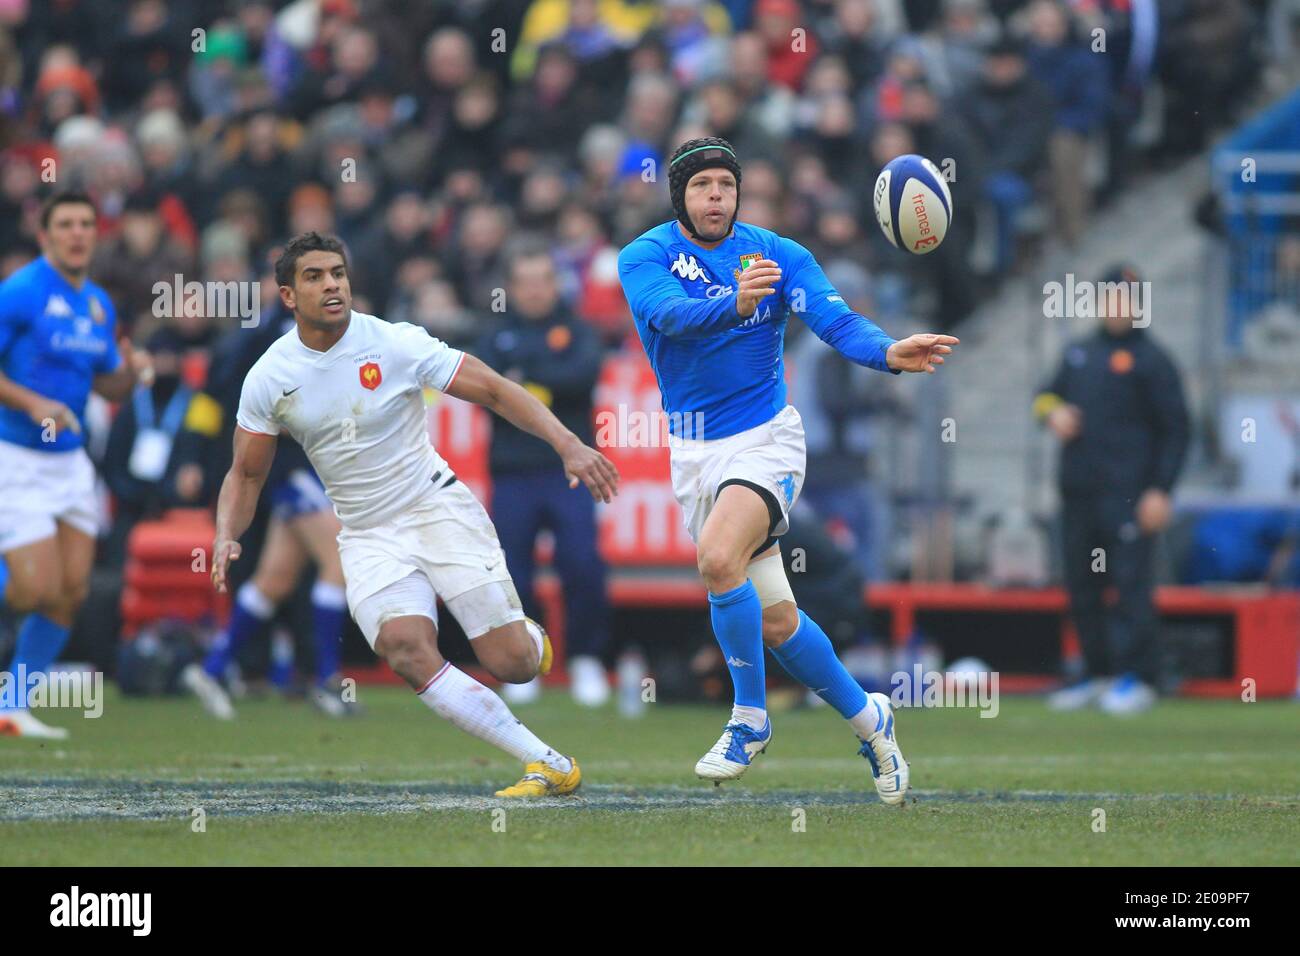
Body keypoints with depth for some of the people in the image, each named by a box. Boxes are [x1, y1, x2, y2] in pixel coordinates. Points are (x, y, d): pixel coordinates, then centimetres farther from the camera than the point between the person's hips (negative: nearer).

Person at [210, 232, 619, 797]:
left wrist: (568, 445, -18)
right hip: (367, 536, 2)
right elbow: (246, 474, 10)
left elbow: (493, 390, -7)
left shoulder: (396, 344, -11)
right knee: (404, 646, -28)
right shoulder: (269, 379, -2)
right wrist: (225, 538, -9)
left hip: (438, 510, -2)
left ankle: (532, 638, 29)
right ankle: (548, 765, -25)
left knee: (513, 664, -13)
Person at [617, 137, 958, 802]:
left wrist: (887, 352, -38)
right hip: (693, 451, 2)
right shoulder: (643, 258, -5)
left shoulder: (778, 255, -4)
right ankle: (865, 718, 27)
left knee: (718, 556, -30)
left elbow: (834, 320, -17)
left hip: (765, 438, -2)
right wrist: (733, 305, -47)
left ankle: (751, 720, -14)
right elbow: (670, 313, -26)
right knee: (774, 621, 5)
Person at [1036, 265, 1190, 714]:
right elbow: (1047, 395, 28)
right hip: (1077, 490, 7)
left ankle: (1136, 678, -7)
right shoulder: (1078, 354, 17)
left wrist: (1160, 490, -12)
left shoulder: (1151, 360, -1)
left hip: (1128, 492, -7)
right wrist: (1052, 409, 2)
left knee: (1131, 580, -10)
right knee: (1081, 584, 9)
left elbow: (1174, 429, -4)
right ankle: (1098, 674, 17)